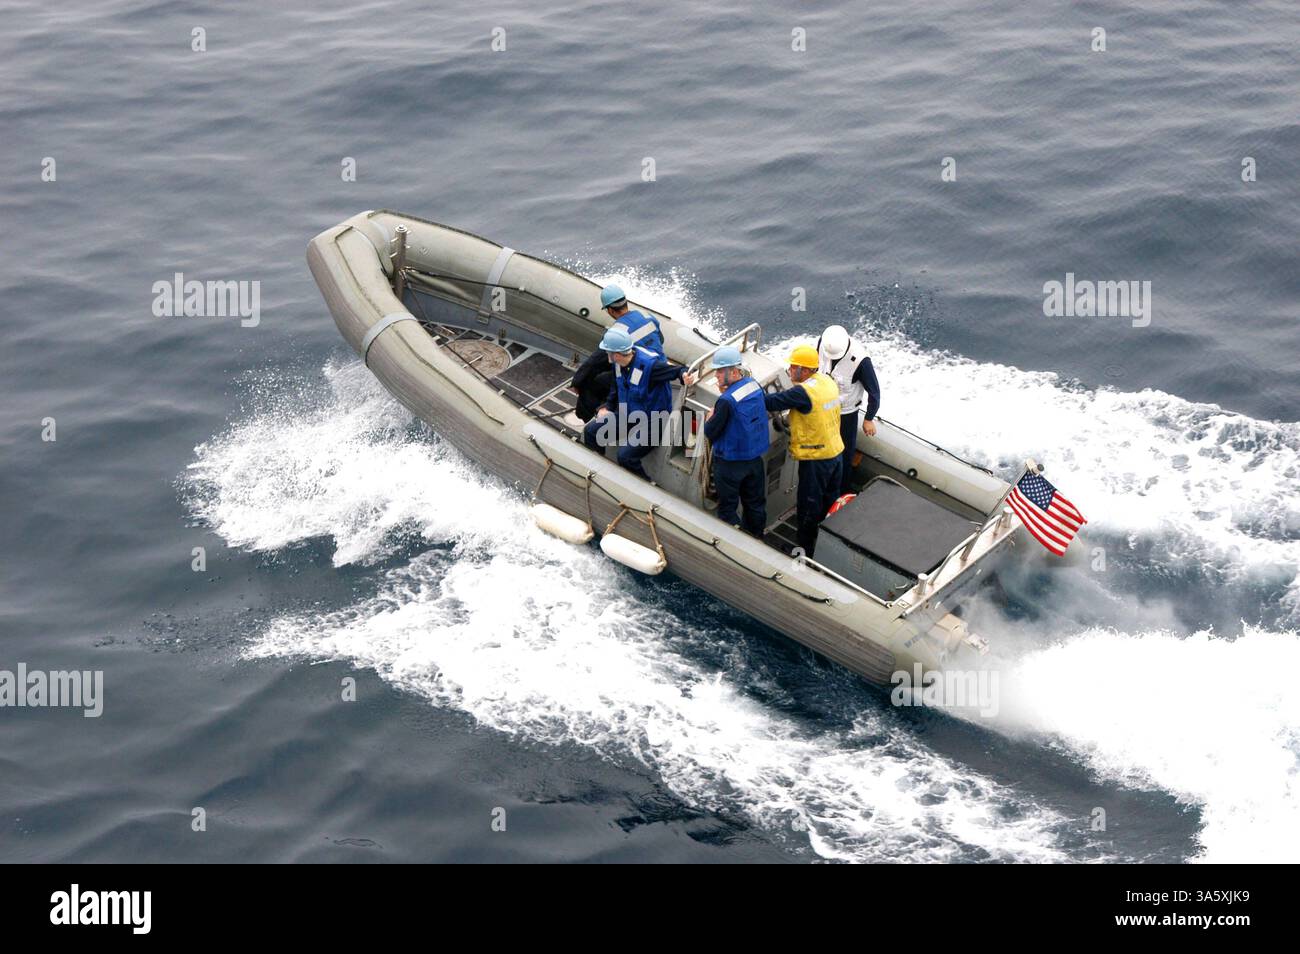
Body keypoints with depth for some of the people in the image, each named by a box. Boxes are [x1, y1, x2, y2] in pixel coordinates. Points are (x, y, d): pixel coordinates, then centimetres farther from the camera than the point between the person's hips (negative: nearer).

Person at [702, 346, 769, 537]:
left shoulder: (727, 401, -29)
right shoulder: (754, 385, -6)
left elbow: (710, 433, -20)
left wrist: (709, 418, 0)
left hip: (731, 462, -7)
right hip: (755, 457, 7)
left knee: (727, 508, 9)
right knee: (755, 503, 21)